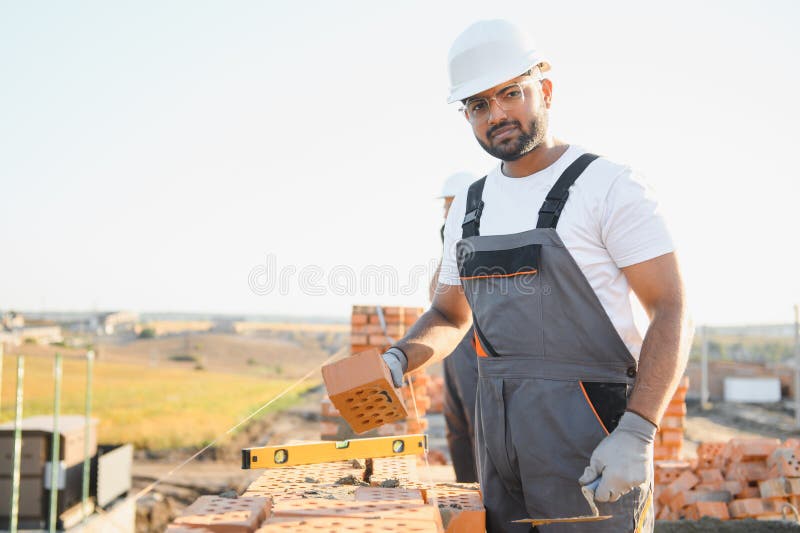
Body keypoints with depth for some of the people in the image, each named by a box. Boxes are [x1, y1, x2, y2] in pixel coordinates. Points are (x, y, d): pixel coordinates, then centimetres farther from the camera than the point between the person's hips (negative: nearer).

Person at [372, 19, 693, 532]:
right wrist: (399, 358, -2)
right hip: (499, 431, 6)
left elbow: (672, 311, -12)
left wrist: (636, 436, -23)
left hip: (589, 433, -6)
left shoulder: (607, 184, -8)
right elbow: (450, 315, 20)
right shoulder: (469, 208, 11)